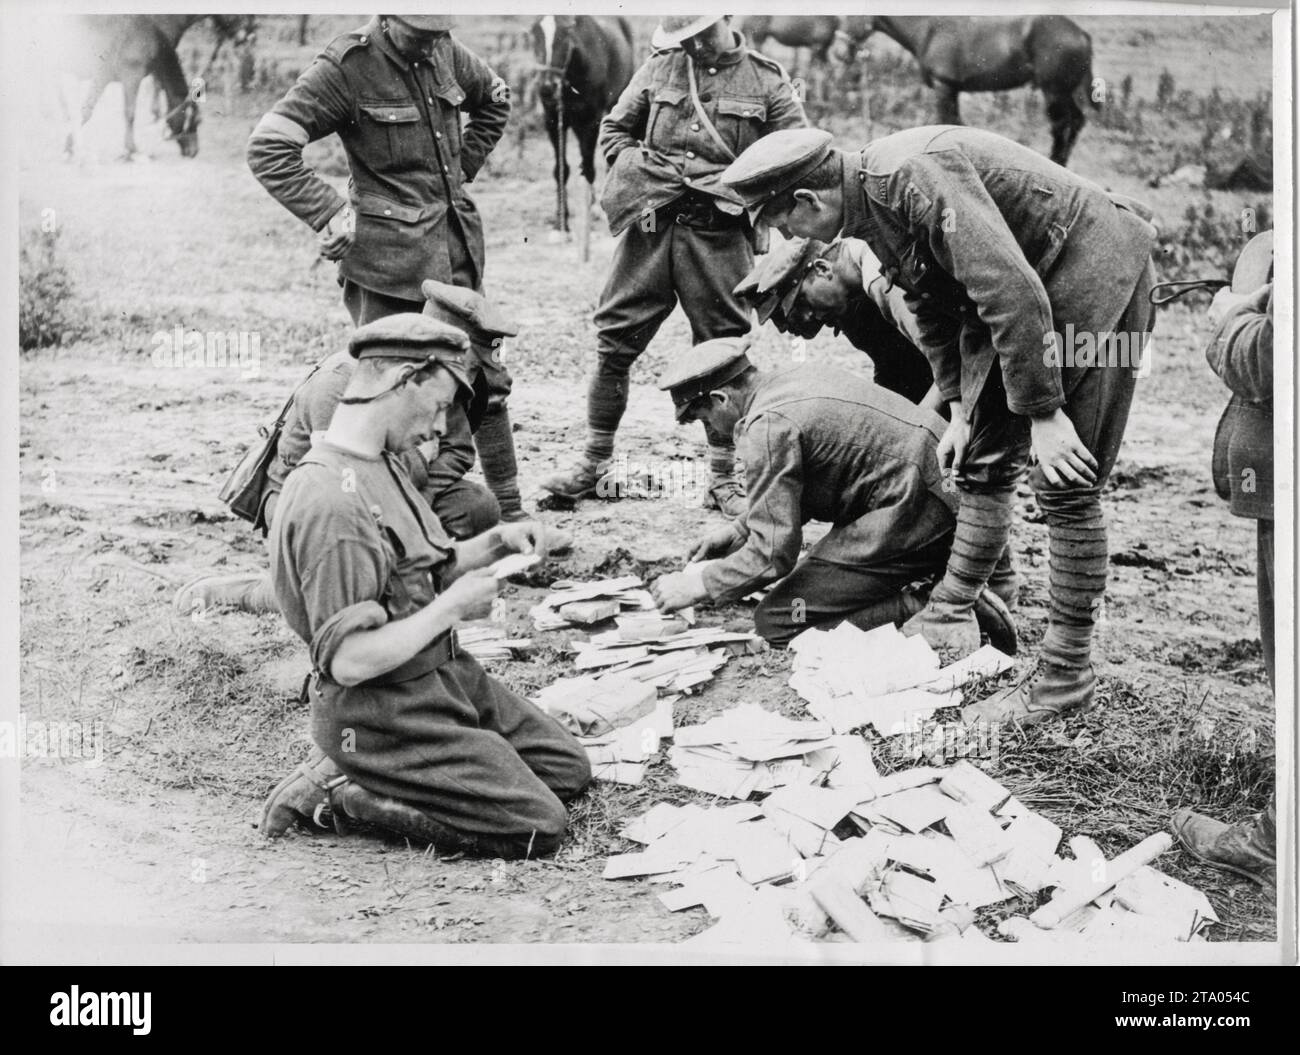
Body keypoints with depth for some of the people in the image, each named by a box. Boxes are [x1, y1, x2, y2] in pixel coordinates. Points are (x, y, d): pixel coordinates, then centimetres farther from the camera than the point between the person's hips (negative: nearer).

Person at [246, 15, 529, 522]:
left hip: (457, 251, 6)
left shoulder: (445, 53, 5)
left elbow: (495, 100, 27)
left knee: (485, 375, 12)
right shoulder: (346, 66, -13)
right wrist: (329, 213, -19)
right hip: (388, 259, -6)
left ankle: (509, 508, 23)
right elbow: (267, 147, -17)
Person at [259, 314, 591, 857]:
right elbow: (350, 660, -29)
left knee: (568, 767, 15)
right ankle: (342, 792, -1)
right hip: (382, 715, -10)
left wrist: (495, 542, 5)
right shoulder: (330, 501, -27)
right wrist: (452, 607, -19)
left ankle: (356, 773, 11)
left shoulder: (382, 463, 6)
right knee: (538, 826, -10)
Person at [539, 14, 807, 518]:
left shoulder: (766, 80, 3)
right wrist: (638, 168, 2)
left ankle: (722, 477, 12)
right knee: (614, 343, 1)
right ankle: (594, 462, 13)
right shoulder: (658, 68, 9)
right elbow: (614, 129, 19)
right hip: (650, 226, 2)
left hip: (719, 234, -2)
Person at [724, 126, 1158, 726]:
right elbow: (933, 308, 17)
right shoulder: (871, 204, 3)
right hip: (1031, 285, 10)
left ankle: (1067, 675, -3)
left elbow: (1010, 292, -31)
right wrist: (959, 408, 12)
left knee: (1064, 486, -9)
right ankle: (949, 617, 23)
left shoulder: (914, 178, -28)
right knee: (983, 462, 12)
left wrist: (1043, 414, -27)